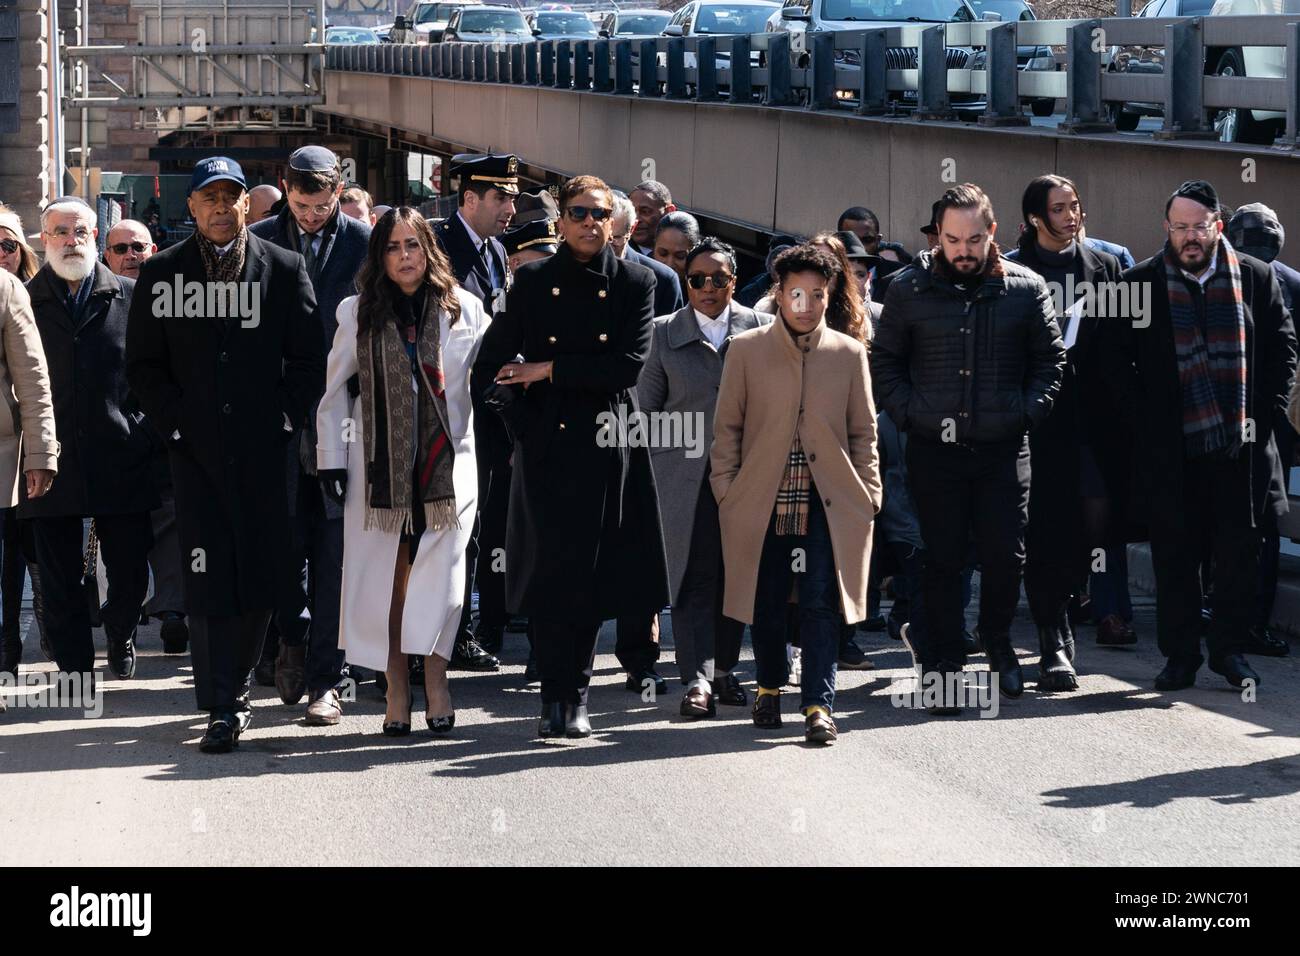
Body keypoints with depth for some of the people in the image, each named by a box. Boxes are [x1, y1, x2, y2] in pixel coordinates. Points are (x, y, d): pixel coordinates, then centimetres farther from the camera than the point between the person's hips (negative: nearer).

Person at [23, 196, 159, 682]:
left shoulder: (130, 297, 4)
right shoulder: (25, 301, 4)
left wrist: (148, 437, 0)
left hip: (120, 459, 0)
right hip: (52, 461, 0)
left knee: (130, 575, 4)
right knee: (60, 582, 5)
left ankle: (120, 635, 31)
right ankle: (74, 668, 16)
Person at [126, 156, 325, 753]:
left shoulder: (285, 268, 6)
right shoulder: (162, 272, 7)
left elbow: (308, 360, 6)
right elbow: (143, 364, 8)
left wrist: (283, 421, -3)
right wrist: (177, 422, -1)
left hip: (265, 449, 1)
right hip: (196, 449, 0)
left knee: (262, 574, 1)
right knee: (208, 578, -7)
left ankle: (233, 685, 21)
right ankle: (223, 708, -4)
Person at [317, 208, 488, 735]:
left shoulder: (464, 308, 6)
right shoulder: (358, 312, 7)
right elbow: (334, 390, 10)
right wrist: (331, 458, 4)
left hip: (447, 461, -1)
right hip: (379, 463, 1)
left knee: (440, 575, -9)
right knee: (382, 578, 0)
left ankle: (435, 679, 2)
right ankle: (397, 692, 6)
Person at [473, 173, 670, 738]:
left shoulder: (635, 284, 5)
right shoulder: (533, 282, 7)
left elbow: (628, 365, -8)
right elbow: (490, 366, 8)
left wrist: (552, 370, -10)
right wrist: (522, 422, -2)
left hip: (606, 448, 0)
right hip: (547, 448, 0)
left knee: (591, 572, 2)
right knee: (550, 570, -5)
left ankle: (574, 696, 11)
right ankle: (556, 697, 0)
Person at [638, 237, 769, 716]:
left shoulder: (760, 328, 5)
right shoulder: (665, 332, 6)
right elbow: (646, 404, 10)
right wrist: (665, 456, 4)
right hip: (686, 473, -1)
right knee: (694, 574, -6)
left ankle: (724, 667, 20)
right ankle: (698, 678, -7)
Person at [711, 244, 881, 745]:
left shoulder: (849, 353, 7)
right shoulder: (746, 349, 4)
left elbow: (863, 431, 11)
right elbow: (727, 426, 7)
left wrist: (868, 494, 5)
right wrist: (725, 491, 1)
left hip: (829, 502, 0)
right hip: (763, 499, 0)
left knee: (821, 602, -9)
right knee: (766, 601, 8)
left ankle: (818, 705, -7)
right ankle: (769, 687, 29)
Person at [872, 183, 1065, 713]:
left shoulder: (1026, 288, 3)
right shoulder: (909, 288, 2)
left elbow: (1050, 360, 11)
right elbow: (884, 361, 9)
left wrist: (1026, 411, -2)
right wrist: (908, 411, -3)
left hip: (1004, 449, 1)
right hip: (934, 448, 0)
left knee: (1006, 554, 2)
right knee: (942, 559, 4)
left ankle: (997, 641, 26)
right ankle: (943, 661, 13)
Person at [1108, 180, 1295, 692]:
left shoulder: (1256, 278, 4)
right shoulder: (1140, 284, 1)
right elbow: (1118, 359, 4)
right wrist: (1142, 416, -4)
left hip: (1241, 445, 1)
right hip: (1170, 451, -1)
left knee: (1239, 555, 5)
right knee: (1175, 558, 4)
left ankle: (1229, 649, 19)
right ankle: (1180, 654, 14)